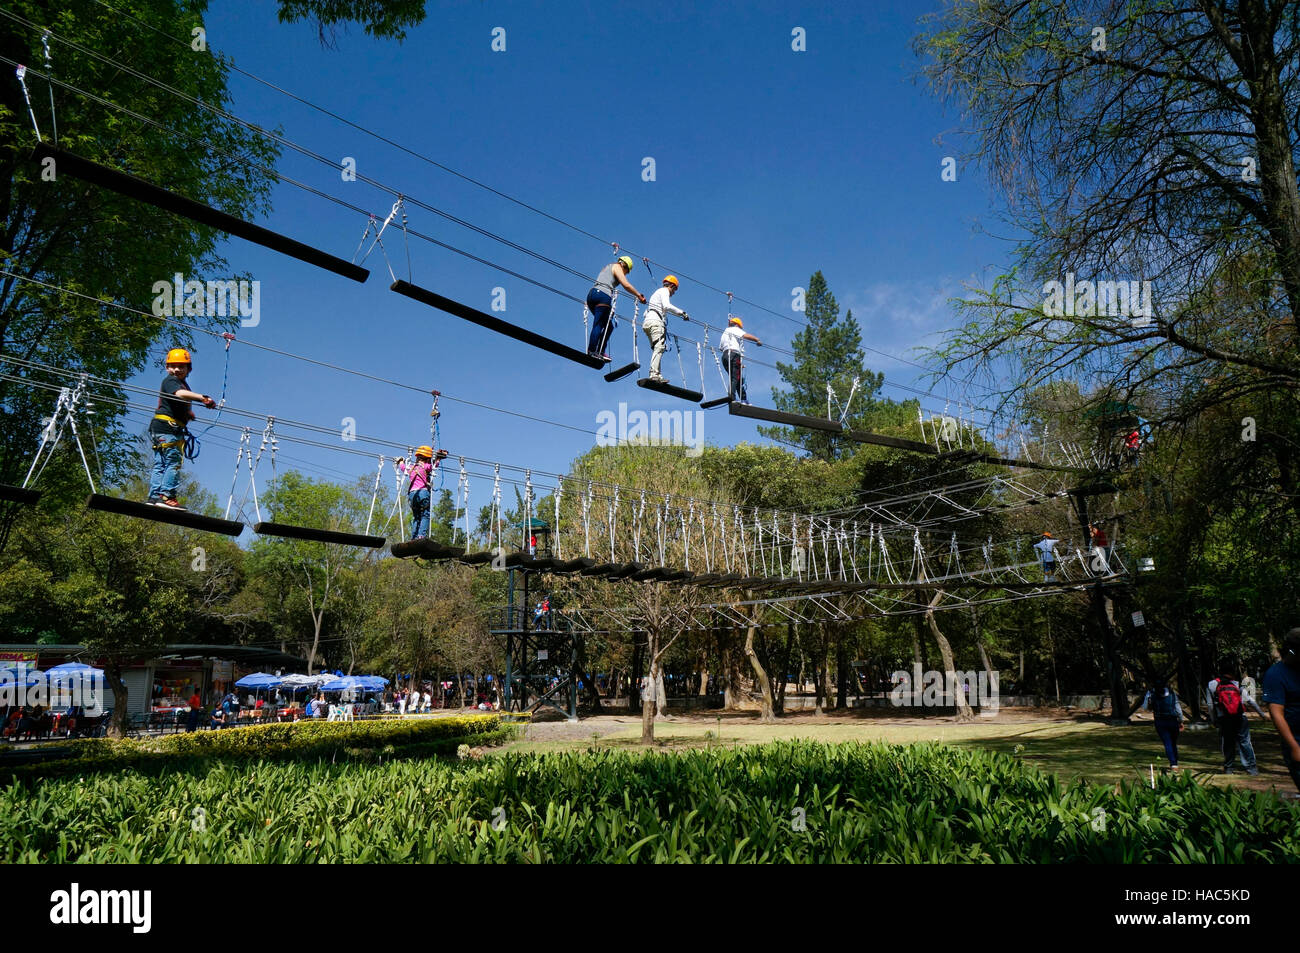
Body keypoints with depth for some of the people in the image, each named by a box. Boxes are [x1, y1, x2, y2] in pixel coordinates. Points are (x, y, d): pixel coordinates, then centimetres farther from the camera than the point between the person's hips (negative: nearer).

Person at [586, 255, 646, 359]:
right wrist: (639, 296, 3)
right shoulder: (617, 267, 6)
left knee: (608, 326, 11)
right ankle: (591, 352, -23)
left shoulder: (607, 267, 32)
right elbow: (626, 285, -6)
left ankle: (600, 352, 1)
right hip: (603, 296, -9)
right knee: (598, 325, -15)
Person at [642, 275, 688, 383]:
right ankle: (654, 374, -34)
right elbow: (667, 306, -15)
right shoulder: (664, 291, 3)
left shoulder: (658, 292, 33)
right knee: (659, 347, -20)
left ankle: (657, 375, -8)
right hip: (655, 321, -10)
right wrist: (681, 312, -11)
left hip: (647, 322, 10)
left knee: (658, 348, 4)